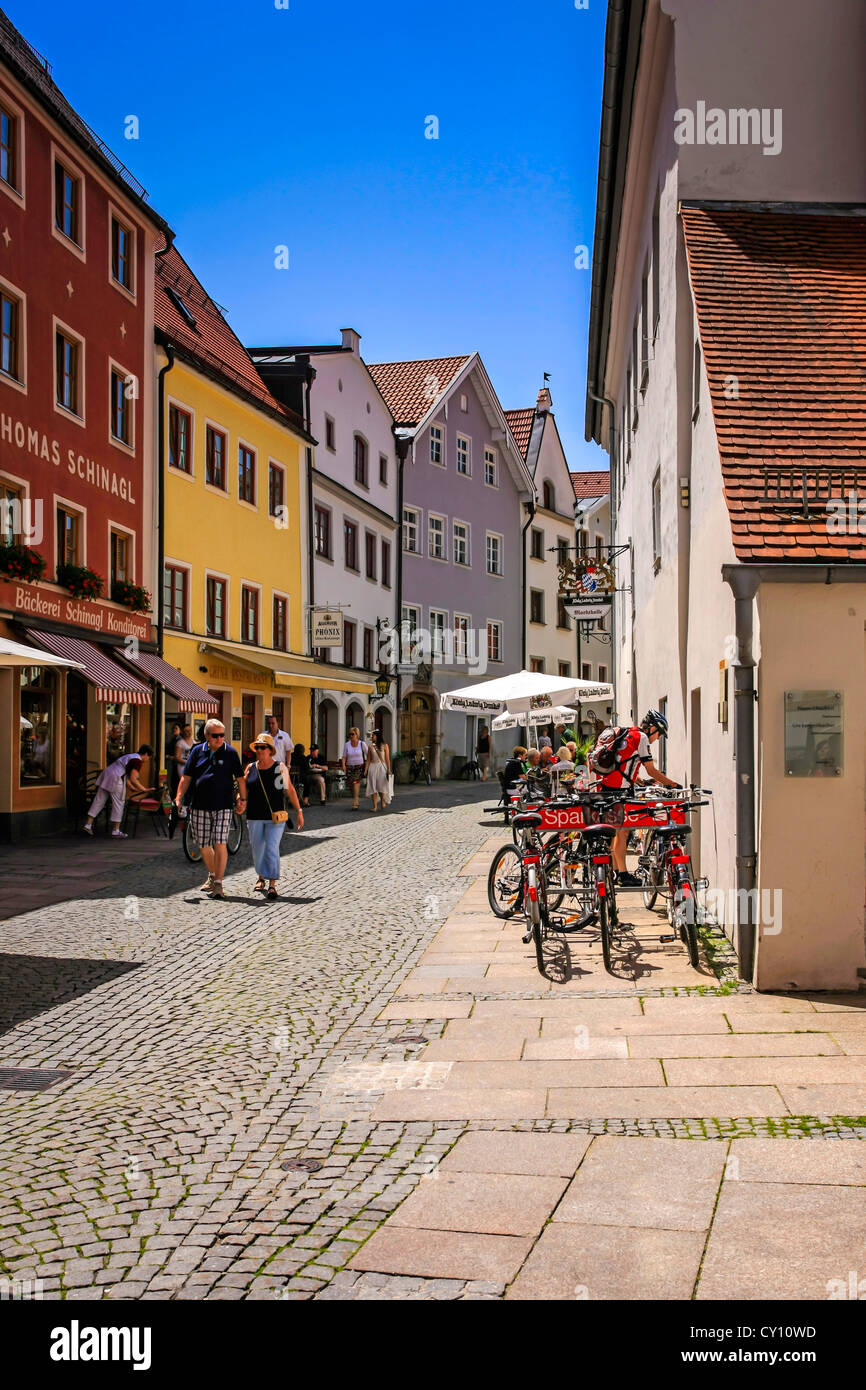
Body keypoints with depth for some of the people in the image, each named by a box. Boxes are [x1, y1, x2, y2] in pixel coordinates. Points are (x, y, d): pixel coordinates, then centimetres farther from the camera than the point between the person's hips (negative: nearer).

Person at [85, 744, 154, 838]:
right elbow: (133, 779, -14)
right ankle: (115, 831, 4)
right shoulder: (138, 761, -7)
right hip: (115, 778, -9)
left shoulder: (130, 756, 23)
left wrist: (133, 788, 26)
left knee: (98, 801, 11)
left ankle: (88, 825, 11)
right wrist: (144, 789, -8)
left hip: (106, 772, 9)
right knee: (118, 804, 0)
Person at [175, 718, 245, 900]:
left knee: (220, 844, -10)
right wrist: (179, 798, 1)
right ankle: (212, 875, 33)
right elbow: (186, 777, 10)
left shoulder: (230, 752, 2)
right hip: (199, 806, 3)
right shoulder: (197, 751, 7)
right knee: (204, 846, 10)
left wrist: (242, 799, 0)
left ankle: (218, 884, -5)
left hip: (223, 806, -3)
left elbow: (240, 778, 7)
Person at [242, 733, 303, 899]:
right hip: (254, 817, 3)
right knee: (258, 849, 11)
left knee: (272, 848, -10)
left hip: (275, 817, -3)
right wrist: (242, 780, -12)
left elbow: (290, 790, 4)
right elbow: (243, 793, 9)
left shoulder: (280, 767, 0)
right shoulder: (250, 768, 6)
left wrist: (299, 811, 2)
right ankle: (261, 878, 33)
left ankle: (272, 884, -7)